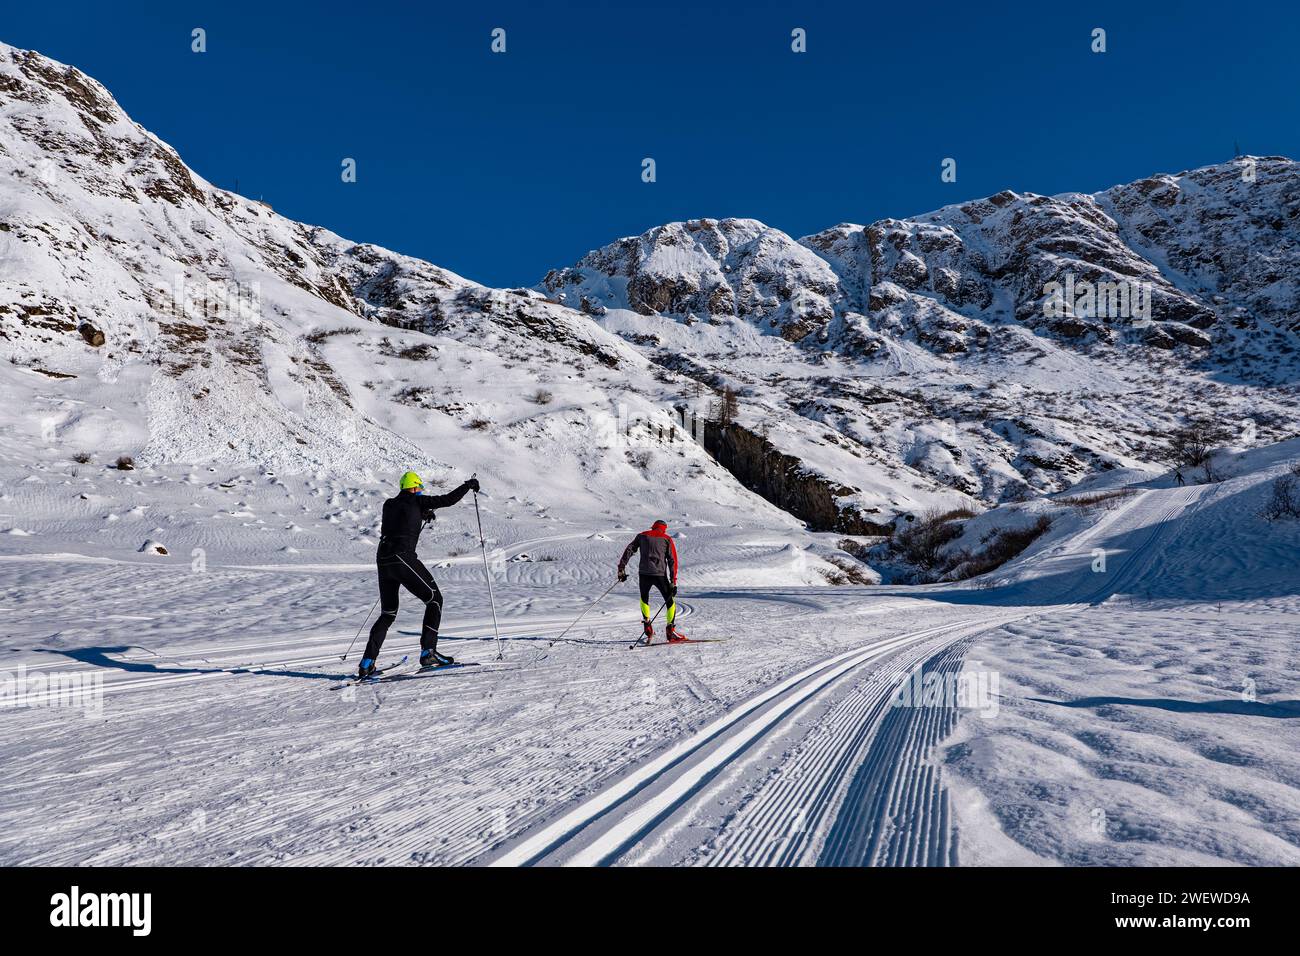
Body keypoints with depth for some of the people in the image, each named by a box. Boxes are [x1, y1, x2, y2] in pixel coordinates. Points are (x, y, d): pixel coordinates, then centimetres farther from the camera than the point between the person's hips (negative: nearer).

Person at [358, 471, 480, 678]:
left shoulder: (389, 505, 18)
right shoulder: (416, 501, 1)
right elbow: (448, 500, 1)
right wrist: (468, 485, 15)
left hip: (383, 560, 7)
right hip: (403, 559, -7)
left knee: (387, 614, 17)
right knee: (434, 599, 5)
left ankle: (367, 663, 10)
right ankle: (428, 652, -3)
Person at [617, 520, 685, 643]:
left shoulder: (642, 536, 15)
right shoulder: (667, 539, 9)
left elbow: (629, 550, 8)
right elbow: (672, 560, 2)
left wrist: (621, 568, 10)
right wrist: (673, 581, 0)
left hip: (644, 574, 2)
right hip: (660, 575, -2)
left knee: (644, 599, 26)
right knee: (670, 601, 10)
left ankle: (647, 626, 17)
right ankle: (671, 631, 1)